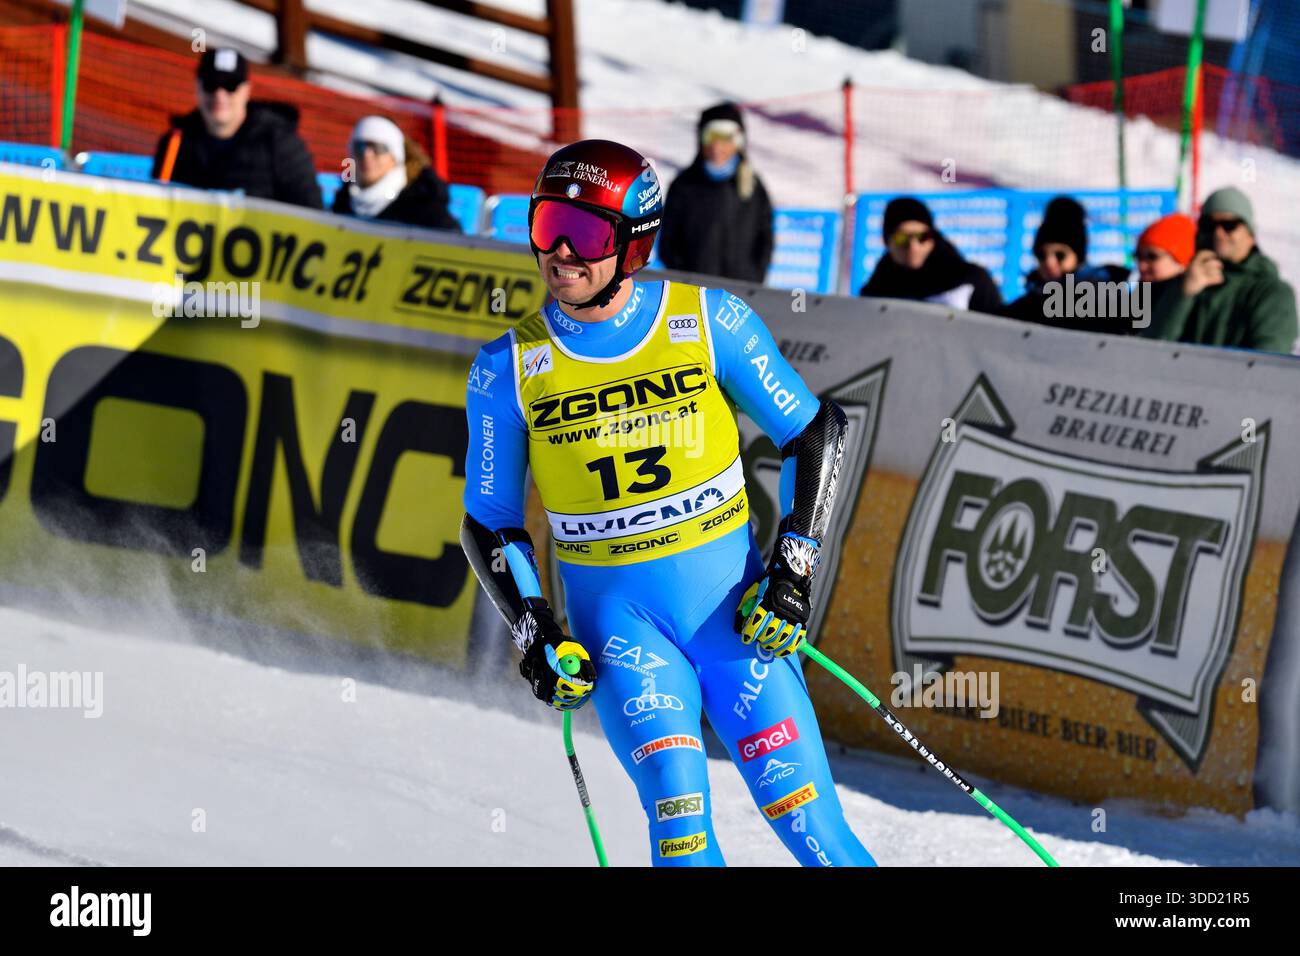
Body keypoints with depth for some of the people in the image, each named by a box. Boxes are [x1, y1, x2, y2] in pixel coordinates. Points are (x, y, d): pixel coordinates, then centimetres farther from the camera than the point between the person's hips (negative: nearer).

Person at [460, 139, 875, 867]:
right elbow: (489, 522, 7)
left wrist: (794, 571, -5)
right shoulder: (510, 369, -3)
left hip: (732, 599, 0)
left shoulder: (709, 322, -6)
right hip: (618, 619, 0)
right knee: (679, 809, -18)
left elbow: (816, 432, 3)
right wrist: (535, 633, -6)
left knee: (808, 822, -7)